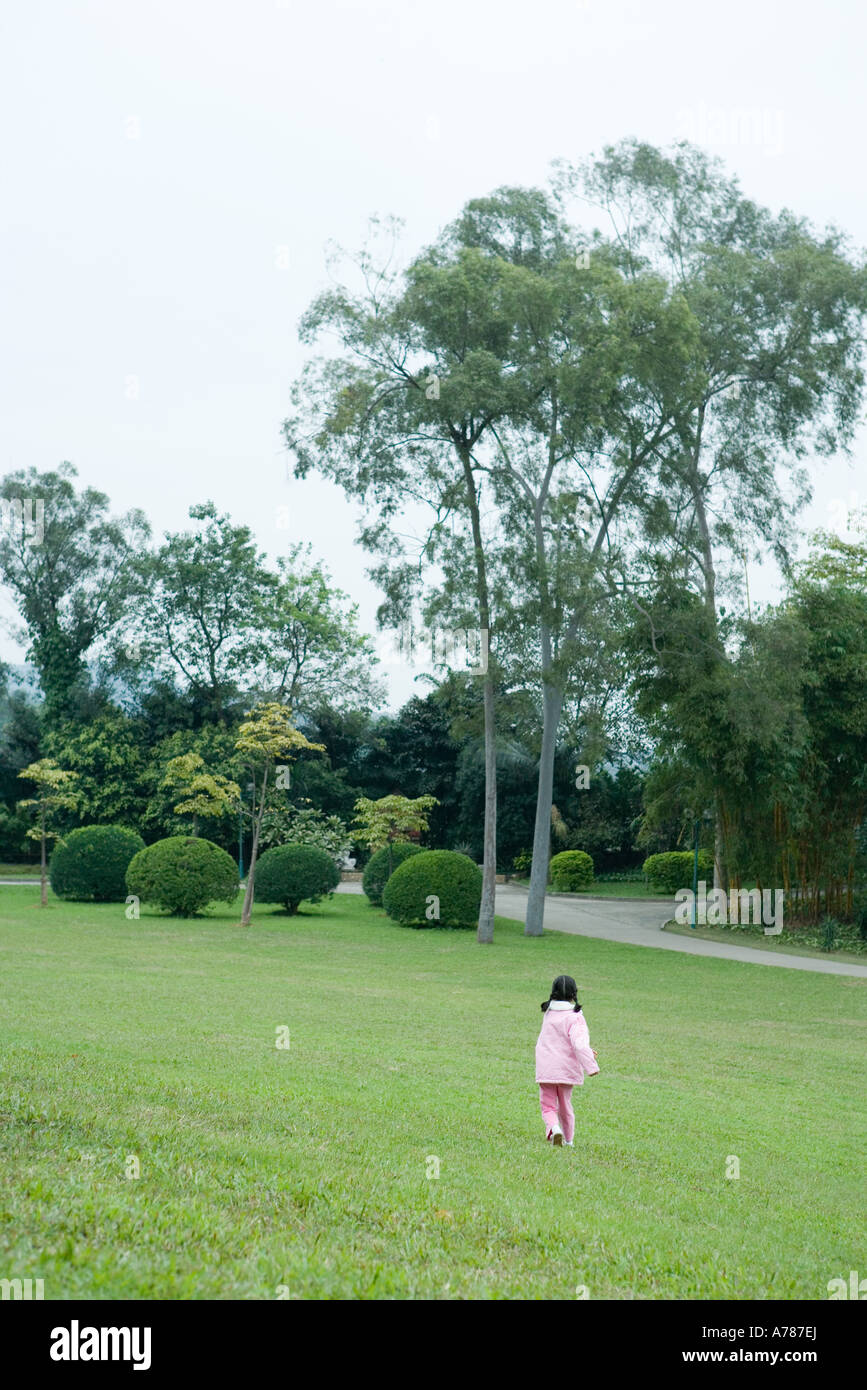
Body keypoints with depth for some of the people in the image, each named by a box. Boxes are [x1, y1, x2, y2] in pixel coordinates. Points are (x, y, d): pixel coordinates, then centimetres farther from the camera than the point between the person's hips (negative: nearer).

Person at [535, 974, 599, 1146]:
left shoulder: (549, 1014, 7)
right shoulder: (574, 1017, -12)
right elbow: (579, 1043, -25)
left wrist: (586, 1050, 15)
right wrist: (591, 1065, -27)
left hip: (545, 1068, 2)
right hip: (566, 1069, -2)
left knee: (548, 1106, 6)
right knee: (565, 1105, 17)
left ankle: (553, 1128, -22)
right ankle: (568, 1140, 29)